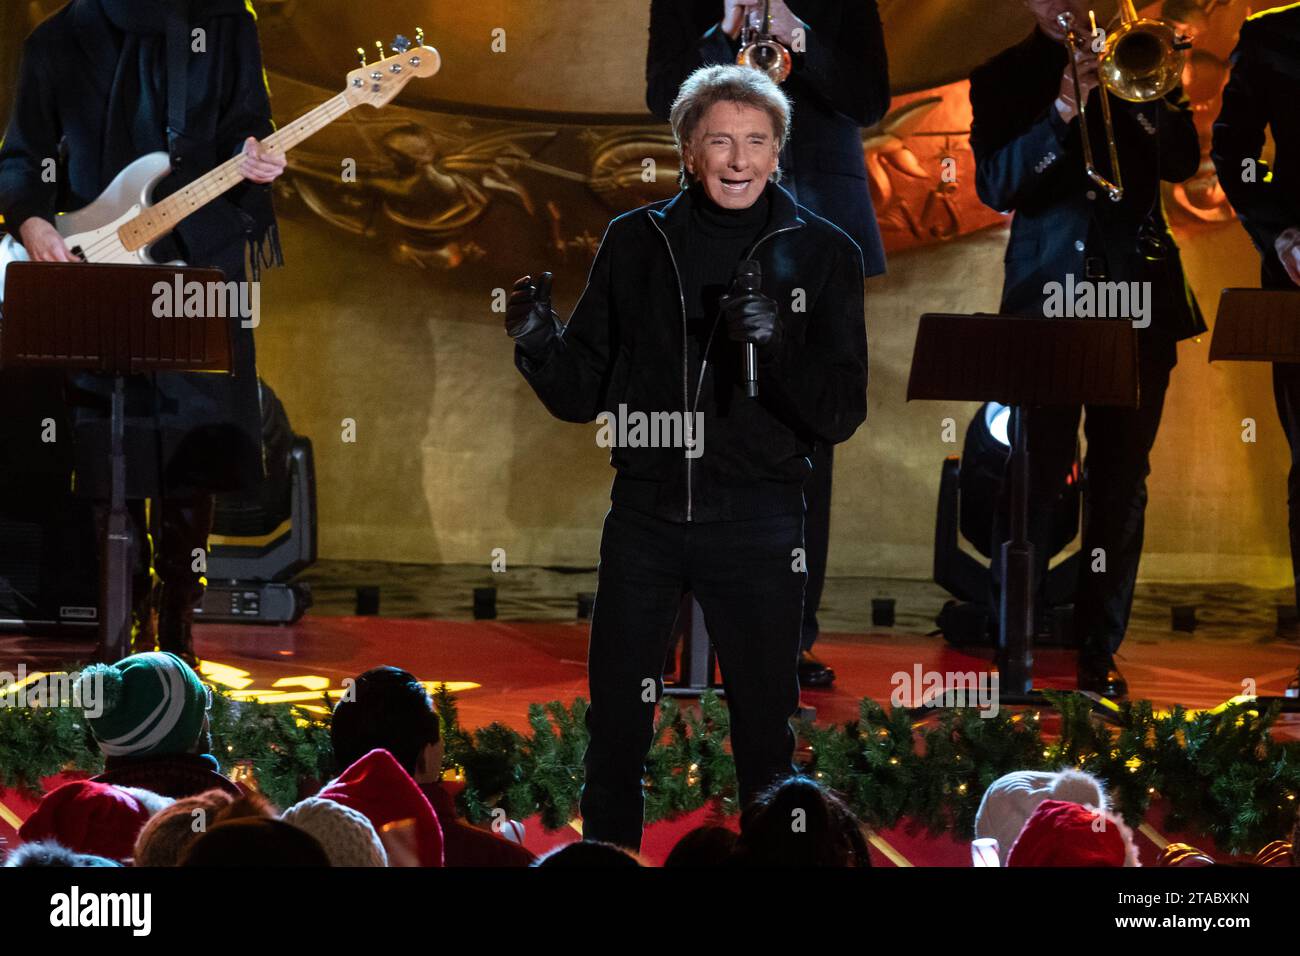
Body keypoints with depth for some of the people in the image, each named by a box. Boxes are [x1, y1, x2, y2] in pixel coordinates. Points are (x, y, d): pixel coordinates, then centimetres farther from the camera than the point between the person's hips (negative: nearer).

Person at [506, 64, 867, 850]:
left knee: (765, 738, 7)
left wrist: (776, 343, -23)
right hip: (645, 519, 2)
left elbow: (840, 414, -7)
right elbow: (581, 394, 8)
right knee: (616, 732, 7)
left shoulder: (820, 254, -1)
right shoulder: (636, 243, 4)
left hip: (757, 524, -2)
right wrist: (539, 341, -12)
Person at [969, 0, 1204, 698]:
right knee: (1035, 476, -7)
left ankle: (1099, 652, 8)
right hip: (1050, 295, -2)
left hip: (1139, 297, 2)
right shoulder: (1004, 79, 7)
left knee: (1122, 483, 3)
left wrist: (1147, 104, -14)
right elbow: (996, 187, -5)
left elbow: (1183, 162, 4)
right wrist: (1062, 113, -18)